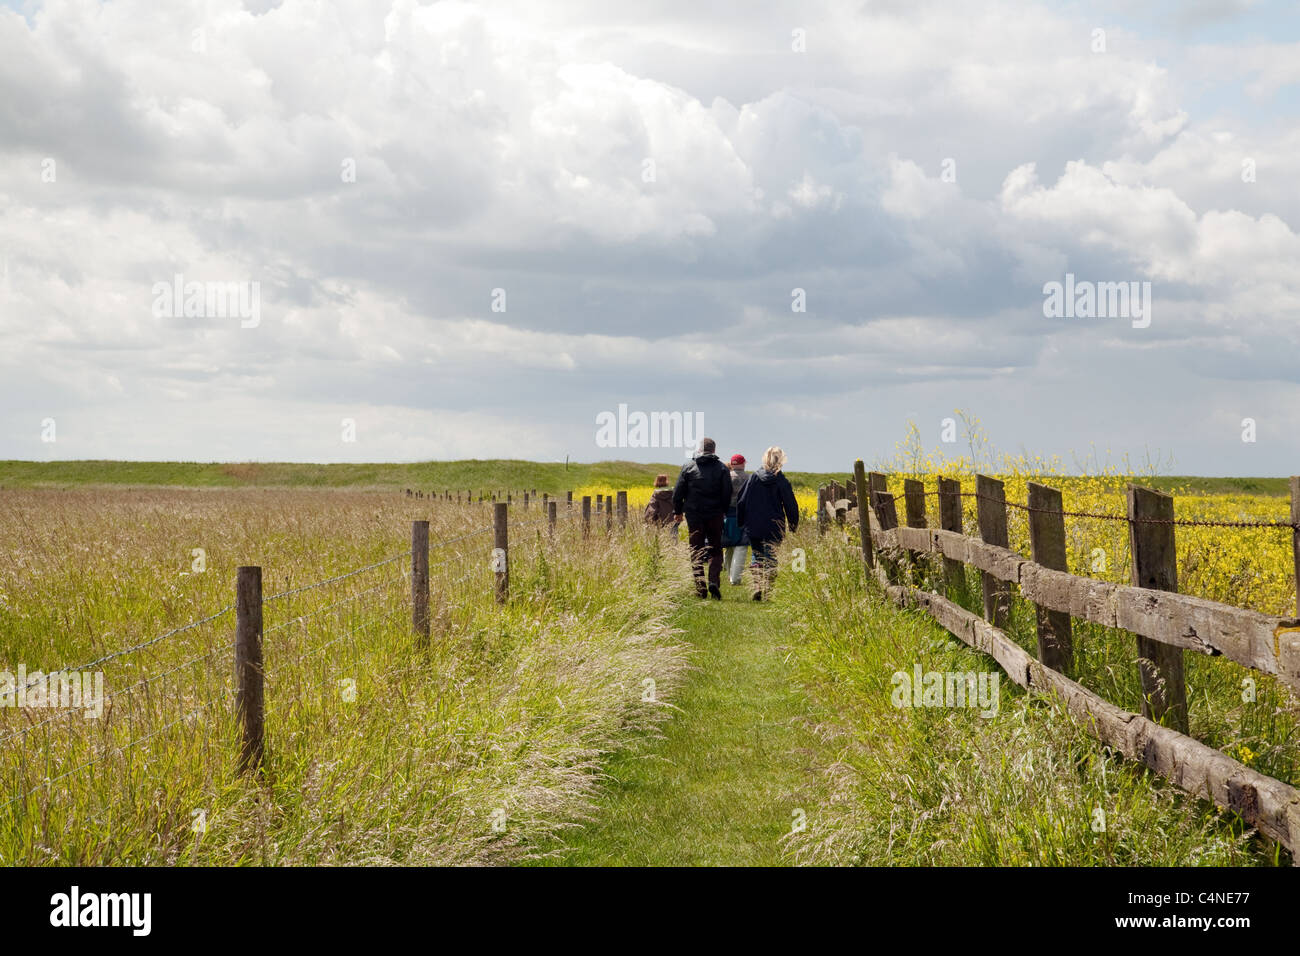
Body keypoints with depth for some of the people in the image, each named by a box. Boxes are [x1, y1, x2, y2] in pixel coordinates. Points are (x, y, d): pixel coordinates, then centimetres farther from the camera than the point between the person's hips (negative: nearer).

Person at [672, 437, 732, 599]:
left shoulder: (688, 467, 1)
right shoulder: (722, 468, 1)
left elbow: (678, 492, 1)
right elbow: (727, 494, -1)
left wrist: (678, 511, 14)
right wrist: (724, 511, 14)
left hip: (694, 515, 0)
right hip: (715, 516, 0)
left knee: (696, 551, 5)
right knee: (715, 550, 9)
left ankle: (700, 587, -5)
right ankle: (714, 580, -12)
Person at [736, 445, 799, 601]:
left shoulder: (753, 478, -1)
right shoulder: (782, 481, -6)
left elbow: (741, 501, 3)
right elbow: (791, 506, -2)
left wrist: (741, 522, 14)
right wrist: (793, 526, 10)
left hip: (753, 527, 2)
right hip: (774, 528, -2)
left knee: (757, 557, 13)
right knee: (771, 559, 5)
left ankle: (757, 586, -3)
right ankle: (768, 588, -3)